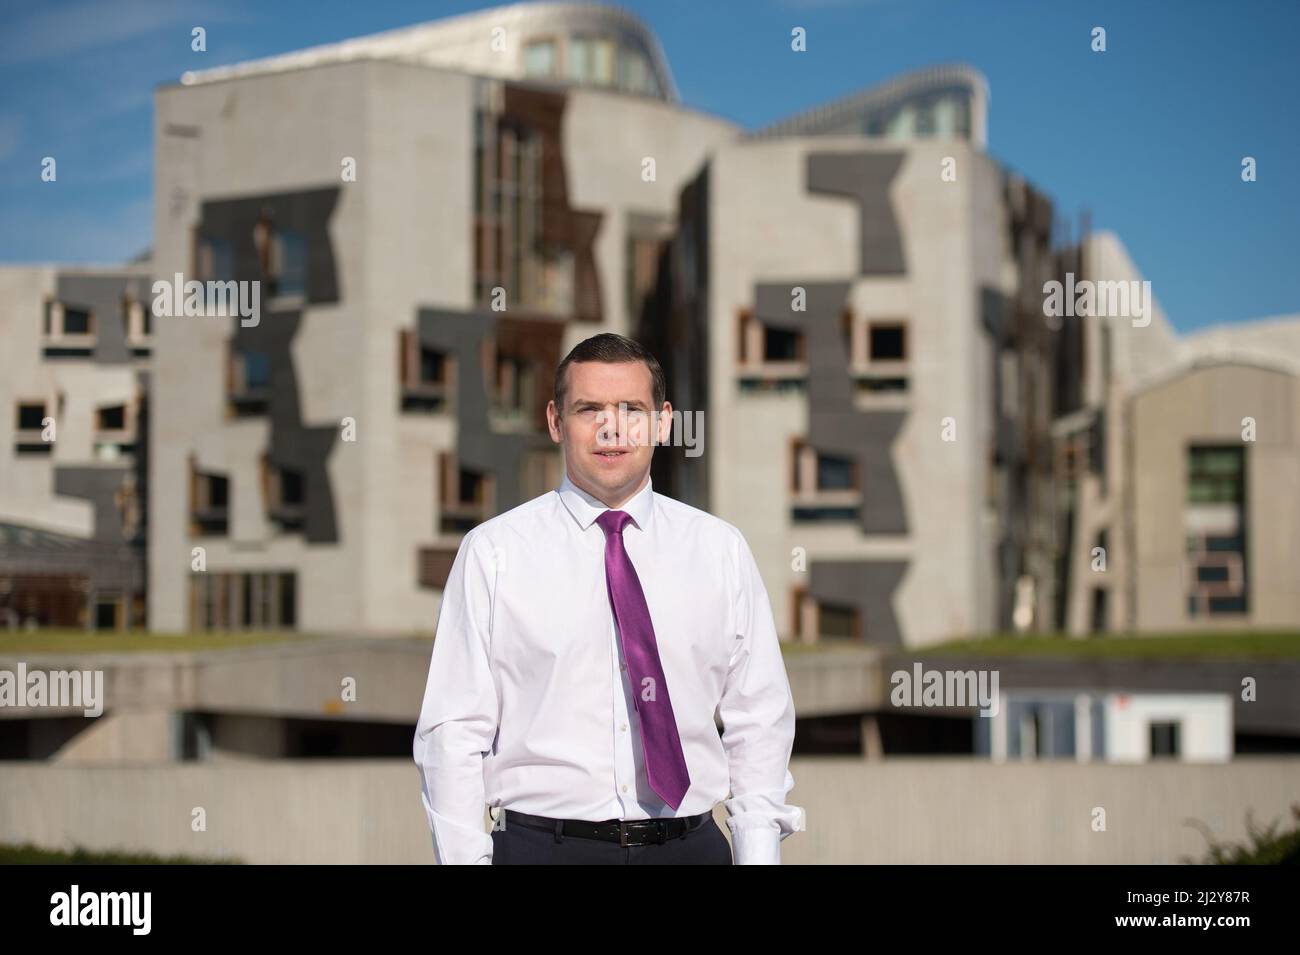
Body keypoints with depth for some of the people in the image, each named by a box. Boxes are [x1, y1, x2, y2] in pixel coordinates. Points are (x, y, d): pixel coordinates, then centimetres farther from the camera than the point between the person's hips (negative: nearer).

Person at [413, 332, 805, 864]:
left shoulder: (720, 550, 6)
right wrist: (464, 858, -9)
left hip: (690, 847, 2)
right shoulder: (493, 552, 0)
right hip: (542, 846, -2)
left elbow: (759, 721, 7)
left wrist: (759, 854, -1)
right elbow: (452, 730, -2)